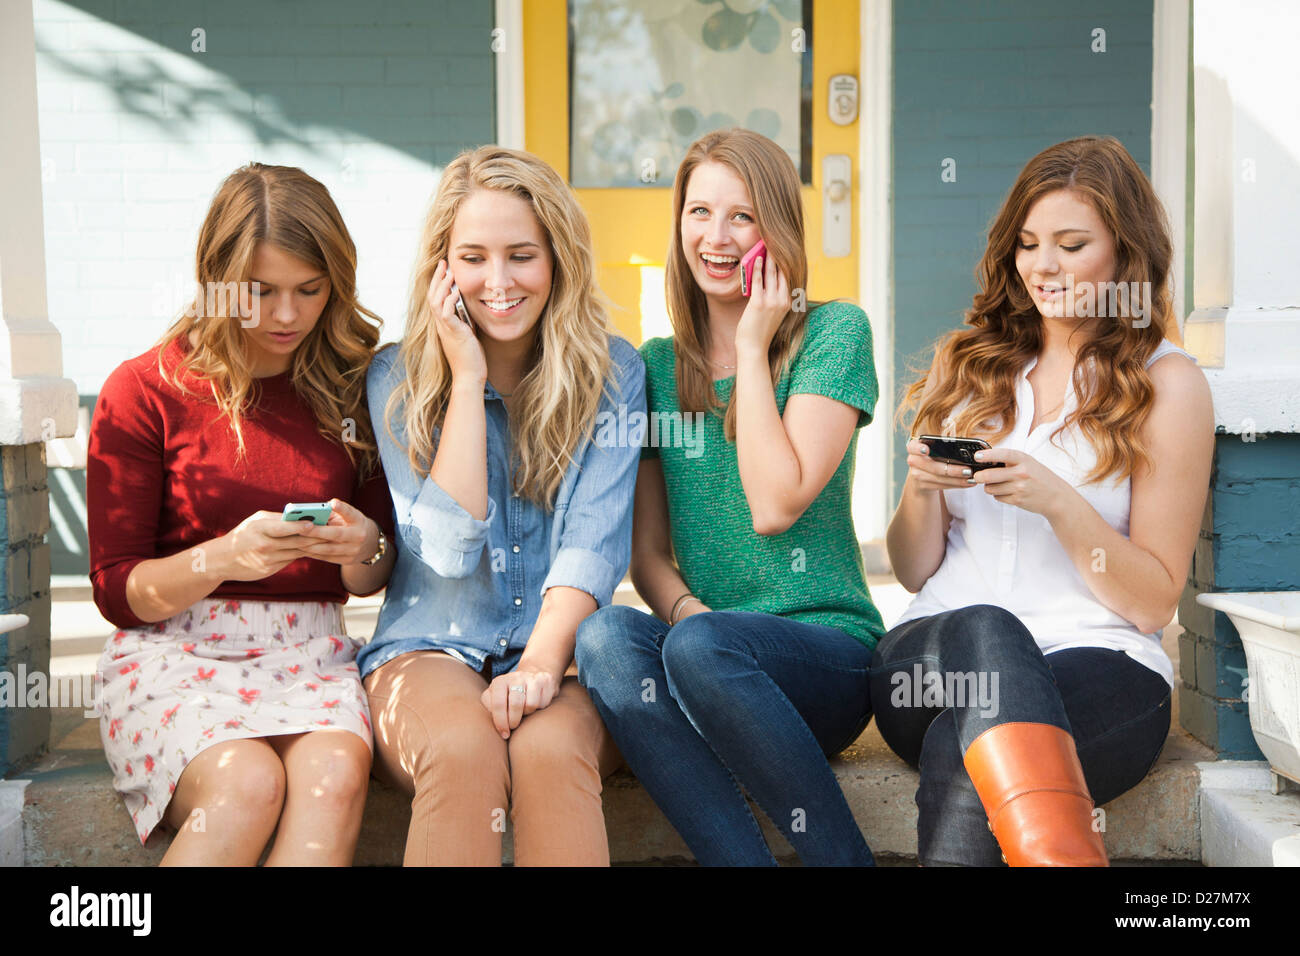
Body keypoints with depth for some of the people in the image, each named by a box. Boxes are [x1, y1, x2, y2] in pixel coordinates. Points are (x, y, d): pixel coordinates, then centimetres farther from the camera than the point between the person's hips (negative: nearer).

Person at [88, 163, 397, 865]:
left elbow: (372, 581, 13)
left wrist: (364, 548, -12)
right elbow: (116, 590, -1)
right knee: (247, 782, -33)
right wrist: (223, 557, -20)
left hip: (311, 651, 2)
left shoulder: (352, 385, 8)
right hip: (174, 652, -2)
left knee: (335, 774, -31)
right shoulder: (145, 390, 0)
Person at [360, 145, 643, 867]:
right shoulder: (397, 379, 4)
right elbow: (449, 546, -9)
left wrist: (541, 662, -24)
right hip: (429, 650, 0)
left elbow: (593, 540, -8)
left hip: (563, 653, 0)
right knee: (464, 749, -34)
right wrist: (466, 378, -9)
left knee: (549, 749, -34)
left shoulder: (612, 373, 4)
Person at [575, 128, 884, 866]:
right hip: (708, 648, 3)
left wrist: (752, 346, -5)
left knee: (701, 648, -35)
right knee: (605, 637, -29)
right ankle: (745, 858, -28)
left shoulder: (833, 333, 2)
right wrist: (685, 609, -12)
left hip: (830, 648, -3)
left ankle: (842, 855, -18)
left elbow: (775, 506, -11)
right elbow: (648, 548, 10)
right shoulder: (657, 365, 14)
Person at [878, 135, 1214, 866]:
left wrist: (1057, 502, -12)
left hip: (1101, 663, -2)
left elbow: (1154, 602, 3)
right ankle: (1063, 852, -47)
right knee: (982, 627, -37)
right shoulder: (967, 364, 18)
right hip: (935, 651, 3)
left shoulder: (1170, 385, 7)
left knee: (964, 762, -37)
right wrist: (921, 489, -5)